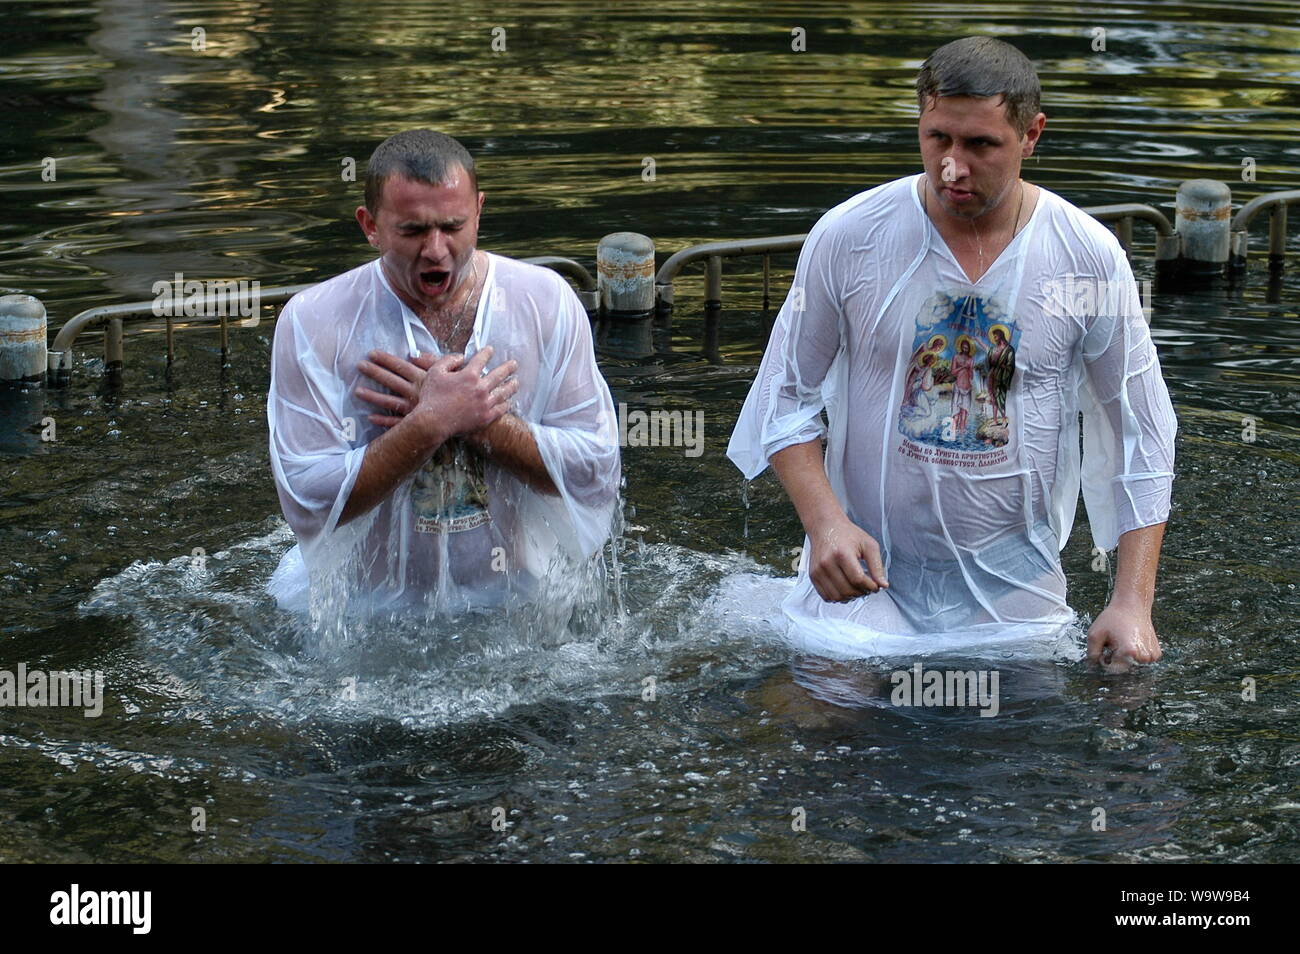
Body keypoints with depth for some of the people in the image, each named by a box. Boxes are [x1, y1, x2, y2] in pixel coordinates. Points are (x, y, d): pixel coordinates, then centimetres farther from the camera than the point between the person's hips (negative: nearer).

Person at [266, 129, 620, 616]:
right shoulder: (313, 322, -4)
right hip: (370, 608, -1)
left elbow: (597, 475, -1)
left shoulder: (545, 301, 3)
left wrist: (476, 421, -13)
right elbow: (308, 506, -11)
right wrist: (431, 423, -17)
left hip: (514, 603, 1)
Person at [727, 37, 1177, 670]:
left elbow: (1140, 435, 0)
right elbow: (787, 394, 1)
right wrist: (825, 521, -16)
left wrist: (1133, 603, -8)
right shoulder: (848, 237, -8)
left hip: (1015, 590, 1)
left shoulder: (1091, 258, -7)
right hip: (866, 571, -1)